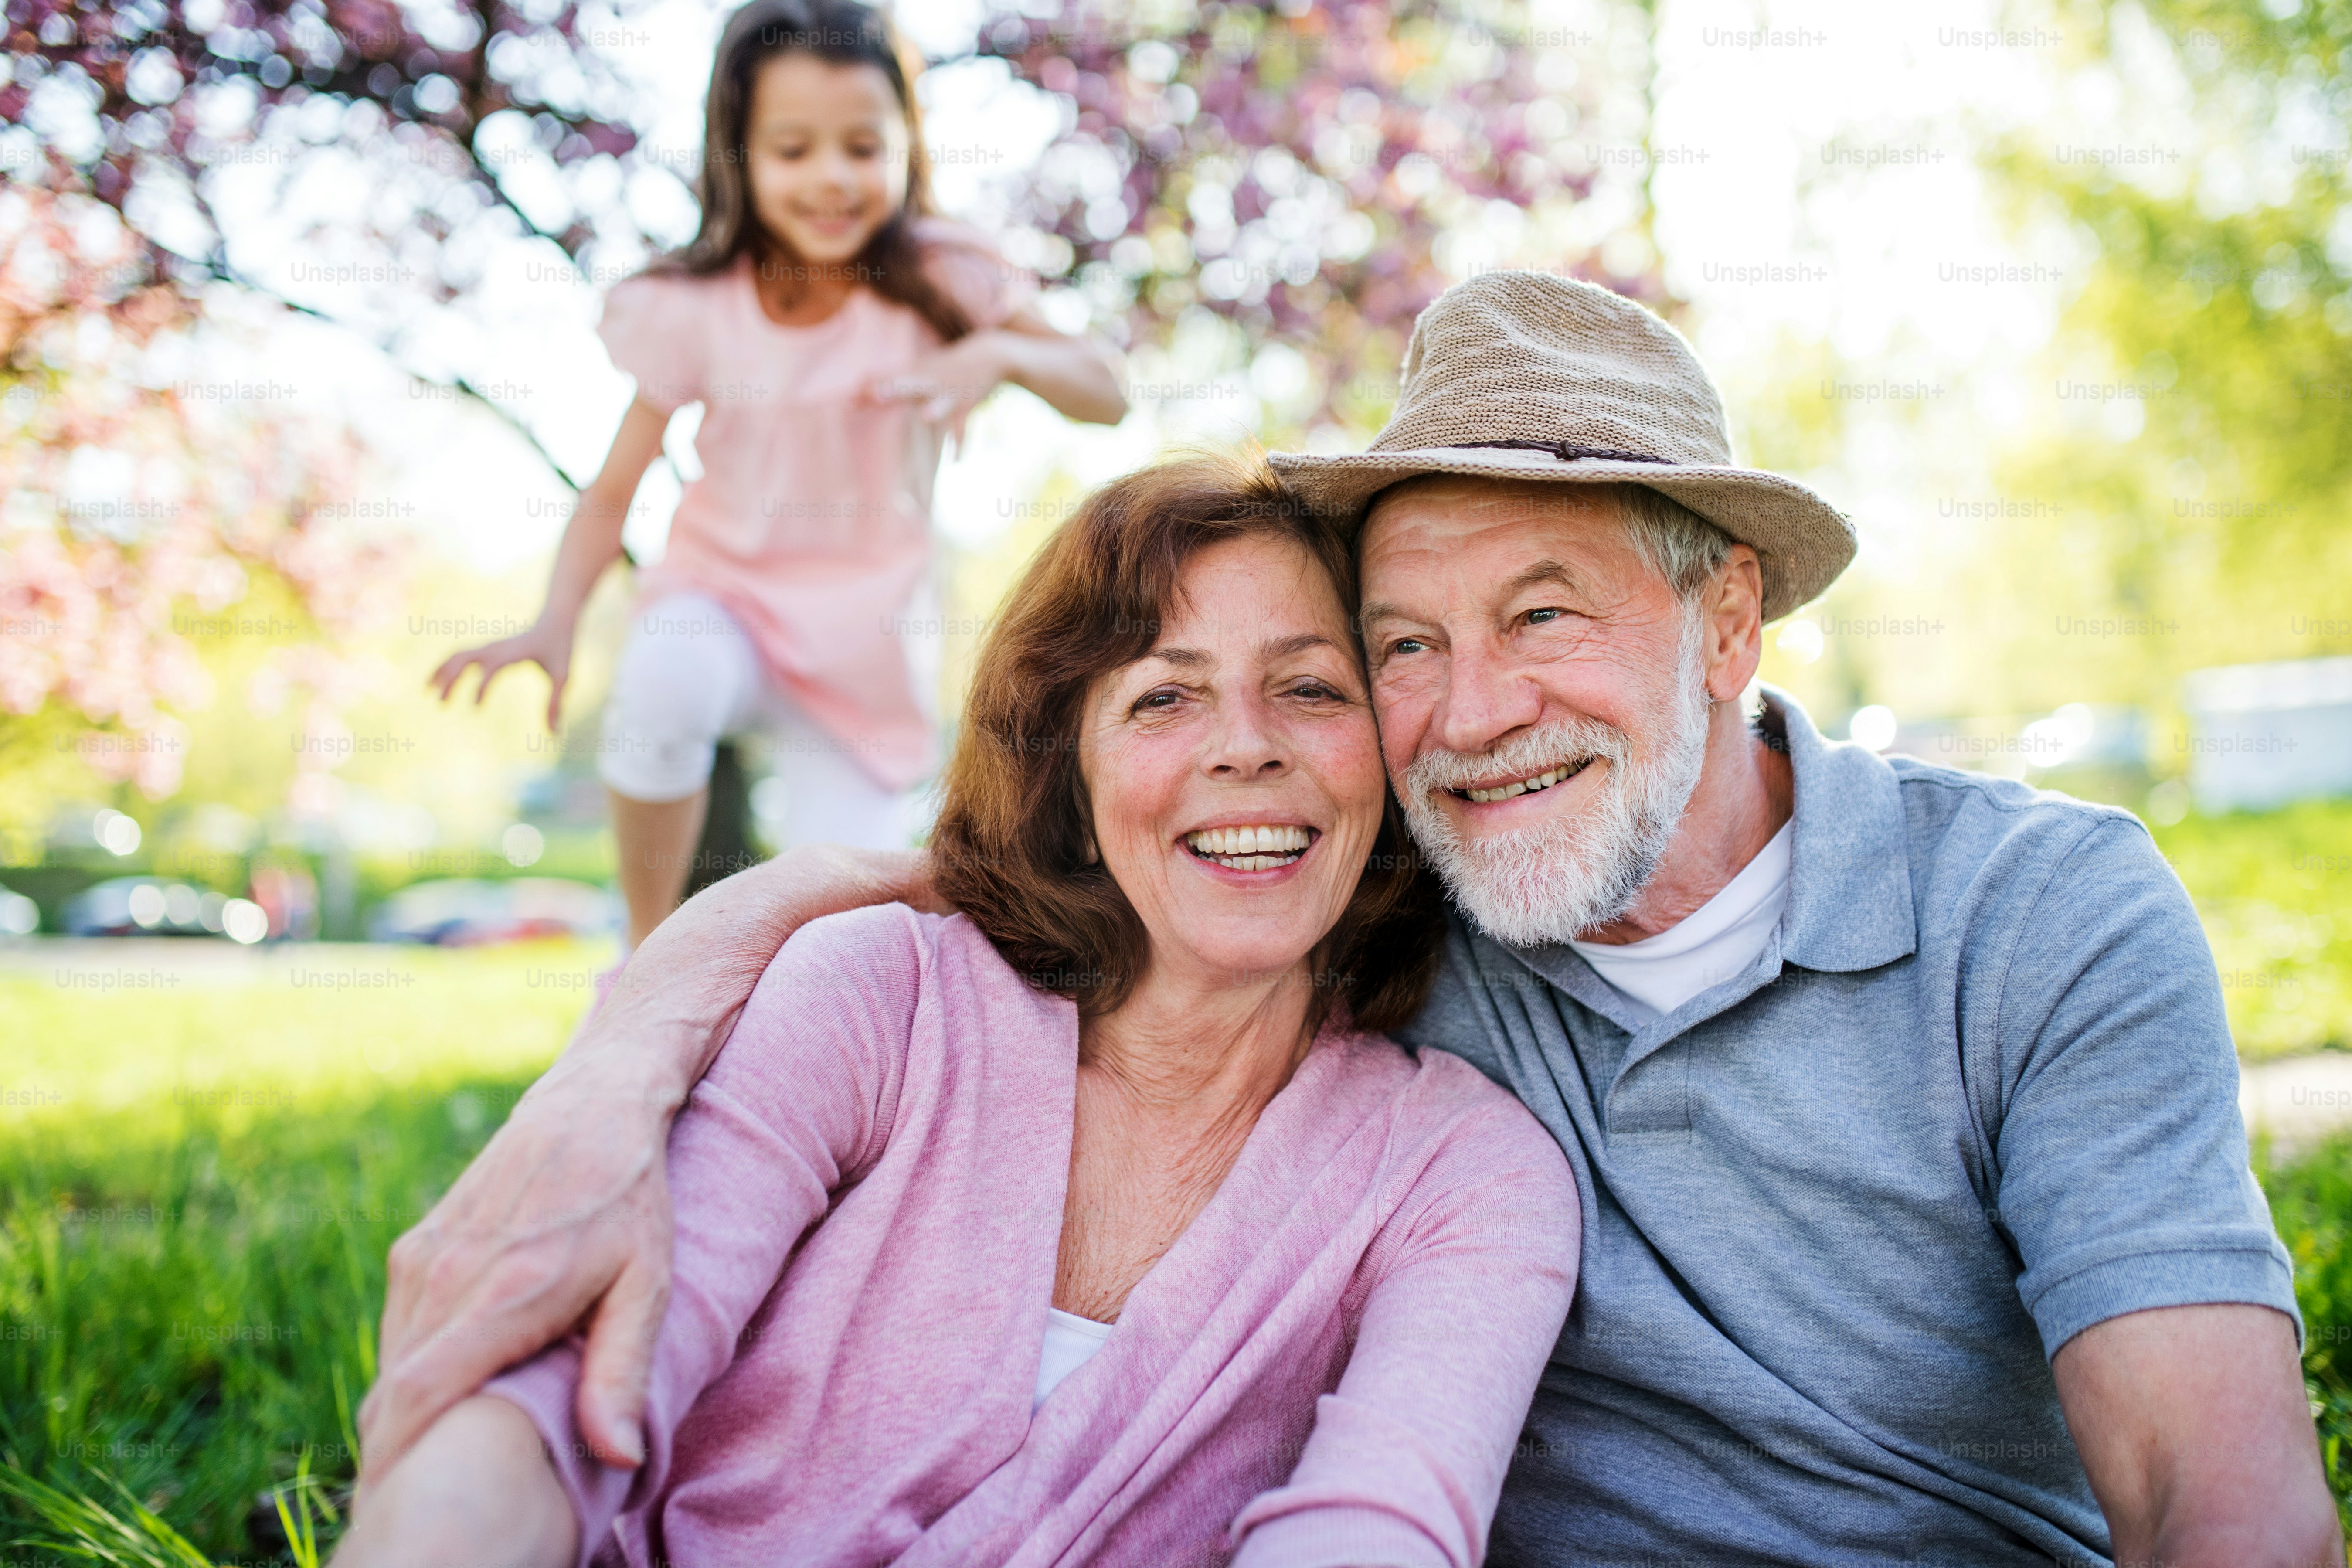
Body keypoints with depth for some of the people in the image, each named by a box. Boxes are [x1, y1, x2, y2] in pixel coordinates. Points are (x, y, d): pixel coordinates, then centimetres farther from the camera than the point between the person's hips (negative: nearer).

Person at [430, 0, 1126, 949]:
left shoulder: (941, 280, -8)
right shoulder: (697, 310, -10)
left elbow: (1106, 398, -8)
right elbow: (614, 488, -5)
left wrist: (1002, 353, -28)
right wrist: (555, 629, -20)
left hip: (864, 644, 1)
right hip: (722, 594, 0)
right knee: (665, 679, -38)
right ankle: (648, 945, -12)